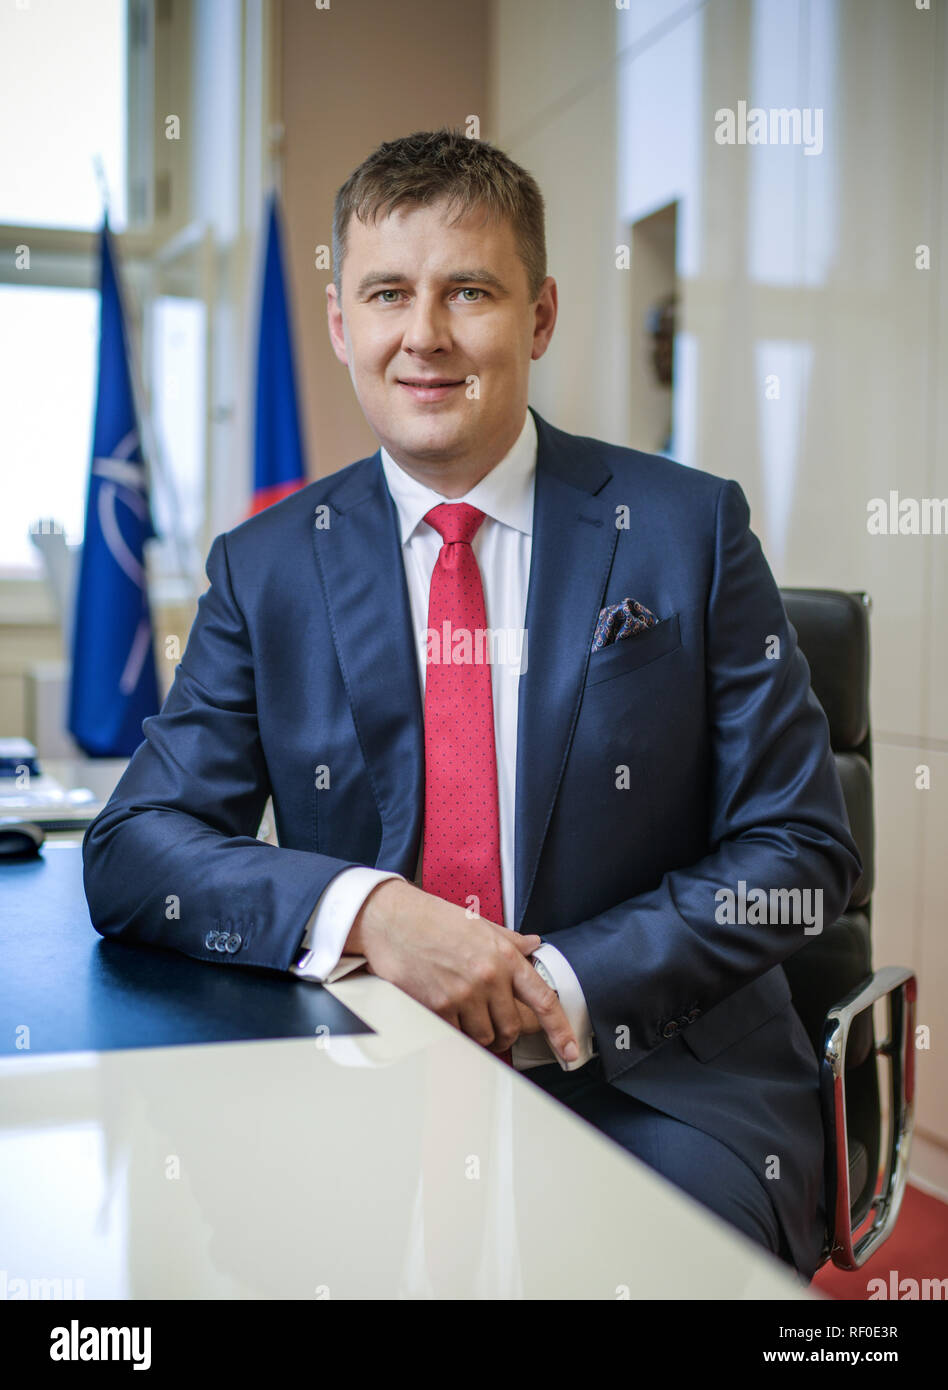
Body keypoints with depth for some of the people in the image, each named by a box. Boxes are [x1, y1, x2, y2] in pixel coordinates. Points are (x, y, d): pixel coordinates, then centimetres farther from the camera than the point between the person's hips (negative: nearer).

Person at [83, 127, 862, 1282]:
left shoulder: (689, 527, 0)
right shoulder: (265, 568, 5)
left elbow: (800, 848, 0)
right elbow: (131, 850, -1)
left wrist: (571, 986, -15)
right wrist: (363, 910, -20)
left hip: (662, 1087, -1)